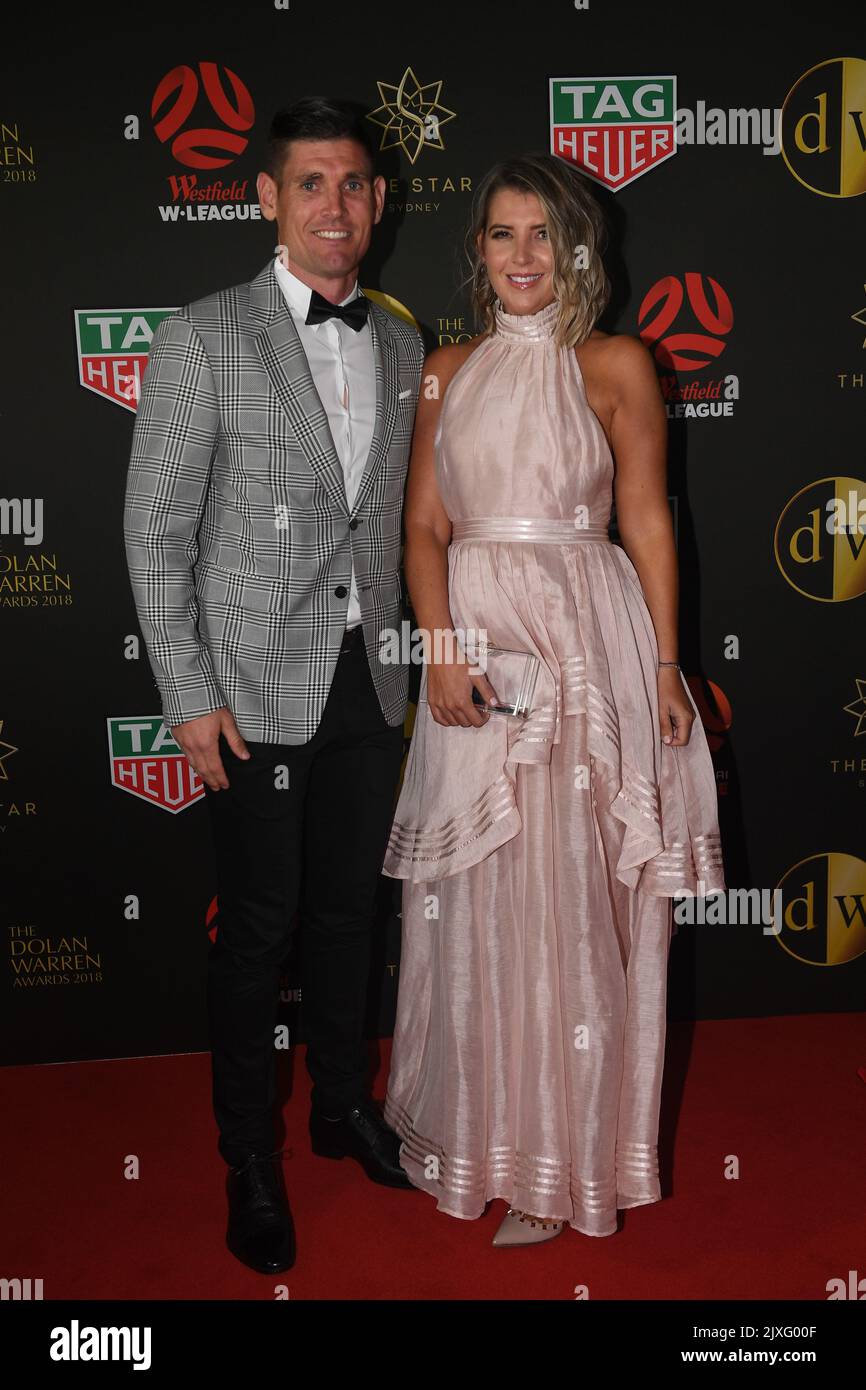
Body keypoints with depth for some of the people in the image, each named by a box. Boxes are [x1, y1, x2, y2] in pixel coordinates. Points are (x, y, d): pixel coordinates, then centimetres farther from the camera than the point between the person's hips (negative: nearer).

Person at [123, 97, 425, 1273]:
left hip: (372, 690, 5)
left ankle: (344, 1105, 38)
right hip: (258, 694, -4)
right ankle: (250, 1156, 25)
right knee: (258, 931, 6)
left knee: (350, 913, 17)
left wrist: (412, 650, 7)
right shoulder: (202, 339, -8)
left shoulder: (402, 346, 7)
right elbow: (156, 534, -8)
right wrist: (190, 699, -12)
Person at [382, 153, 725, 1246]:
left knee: (577, 895, 1)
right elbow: (425, 528, 7)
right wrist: (443, 651, -7)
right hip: (473, 642, 3)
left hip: (589, 642, -3)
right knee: (477, 897, 7)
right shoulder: (448, 372, 12)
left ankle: (570, 1162, 16)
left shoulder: (615, 364, 4)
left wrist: (666, 668, -5)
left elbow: (648, 522, 2)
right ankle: (484, 1131, 26)